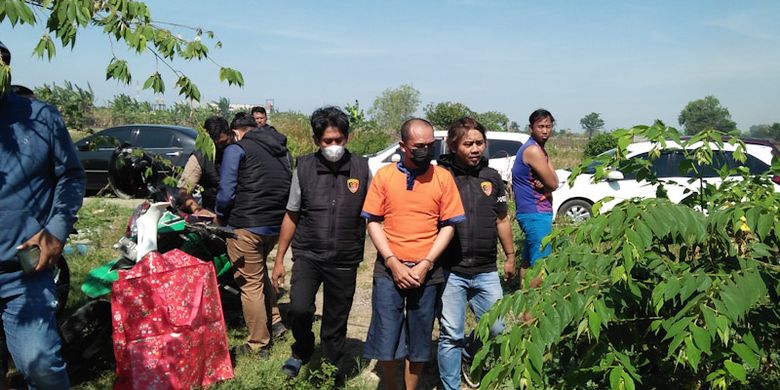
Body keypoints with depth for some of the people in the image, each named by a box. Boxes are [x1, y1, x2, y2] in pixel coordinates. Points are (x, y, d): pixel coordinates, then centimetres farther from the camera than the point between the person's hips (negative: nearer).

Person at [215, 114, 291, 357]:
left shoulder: (236, 149, -5)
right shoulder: (281, 150, 15)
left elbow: (226, 191, -11)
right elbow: (289, 187, 14)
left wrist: (221, 216, 7)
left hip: (247, 226, -7)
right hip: (277, 225, 7)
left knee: (251, 284, 3)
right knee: (259, 271, 28)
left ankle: (258, 344, 11)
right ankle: (275, 321, 26)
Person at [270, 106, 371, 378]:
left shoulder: (362, 169, -3)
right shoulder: (304, 167, -1)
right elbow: (291, 216, 6)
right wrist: (279, 259, 6)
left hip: (345, 261, 0)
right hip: (307, 254, 0)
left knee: (336, 324, 9)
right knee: (299, 309, -18)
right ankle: (302, 351, 14)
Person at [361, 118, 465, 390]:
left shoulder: (443, 177, 0)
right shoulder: (384, 175, 1)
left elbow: (448, 225, 0)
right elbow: (373, 222, 1)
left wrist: (425, 264, -9)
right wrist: (393, 263, -9)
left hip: (427, 272, 0)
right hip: (389, 269, 0)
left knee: (418, 342, 9)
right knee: (385, 340, 1)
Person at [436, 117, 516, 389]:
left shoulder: (492, 178, 9)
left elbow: (502, 220, 18)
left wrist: (510, 256, 20)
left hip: (486, 271, 4)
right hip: (449, 271, -4)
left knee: (497, 328, 8)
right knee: (451, 335, 3)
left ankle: (467, 354, 37)